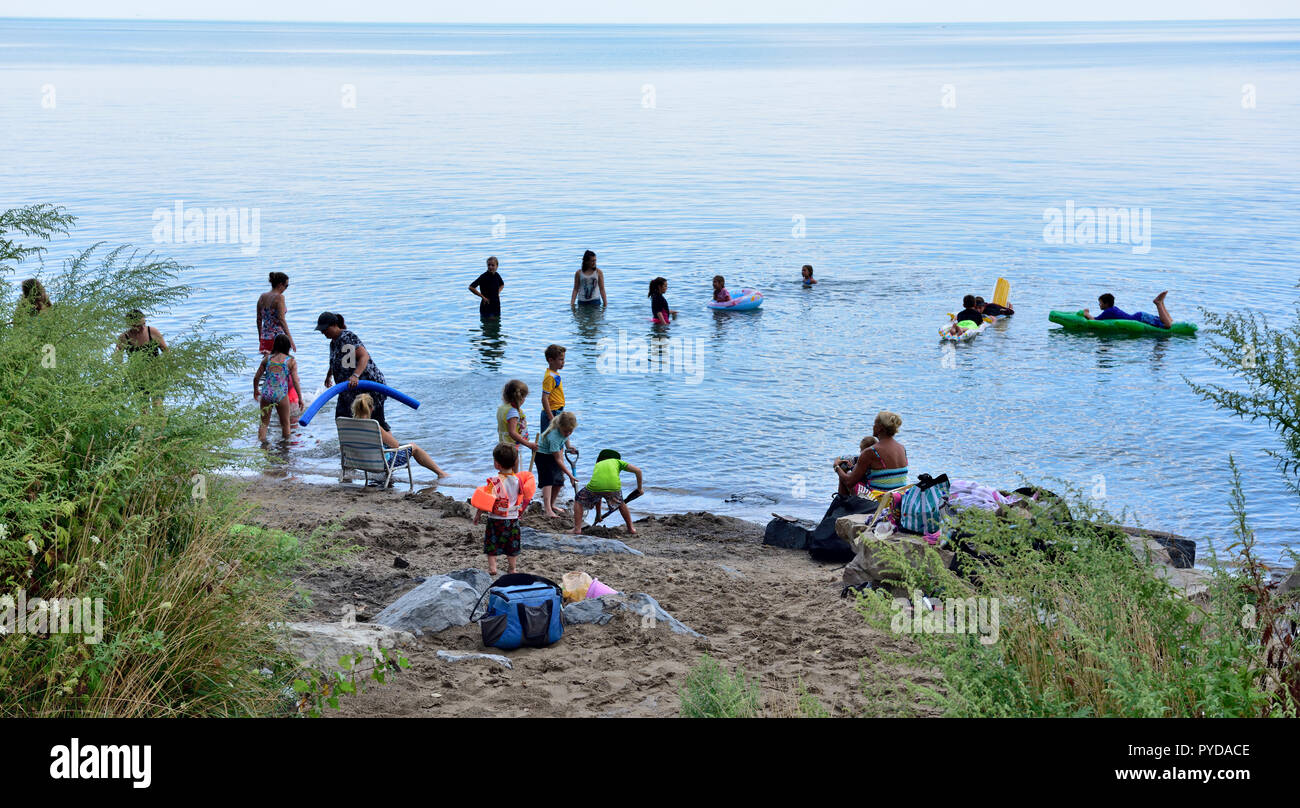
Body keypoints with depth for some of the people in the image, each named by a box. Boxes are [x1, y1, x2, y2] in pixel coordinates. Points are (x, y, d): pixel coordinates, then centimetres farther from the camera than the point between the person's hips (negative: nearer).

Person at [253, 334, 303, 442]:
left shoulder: (267, 358, 6)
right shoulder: (291, 361, -1)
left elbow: (256, 378, 10)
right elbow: (295, 382, -6)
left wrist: (255, 391, 28)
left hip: (266, 393, 2)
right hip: (281, 395, -2)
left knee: (264, 423, 15)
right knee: (285, 423, 16)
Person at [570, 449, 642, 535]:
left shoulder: (597, 465, 37)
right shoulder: (618, 462, 32)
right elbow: (638, 471, 19)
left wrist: (598, 514, 47)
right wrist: (639, 488, 33)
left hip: (595, 486, 0)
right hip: (614, 487, 0)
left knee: (578, 501, 27)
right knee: (620, 503, 35)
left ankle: (577, 529, 15)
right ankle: (630, 528, 36)